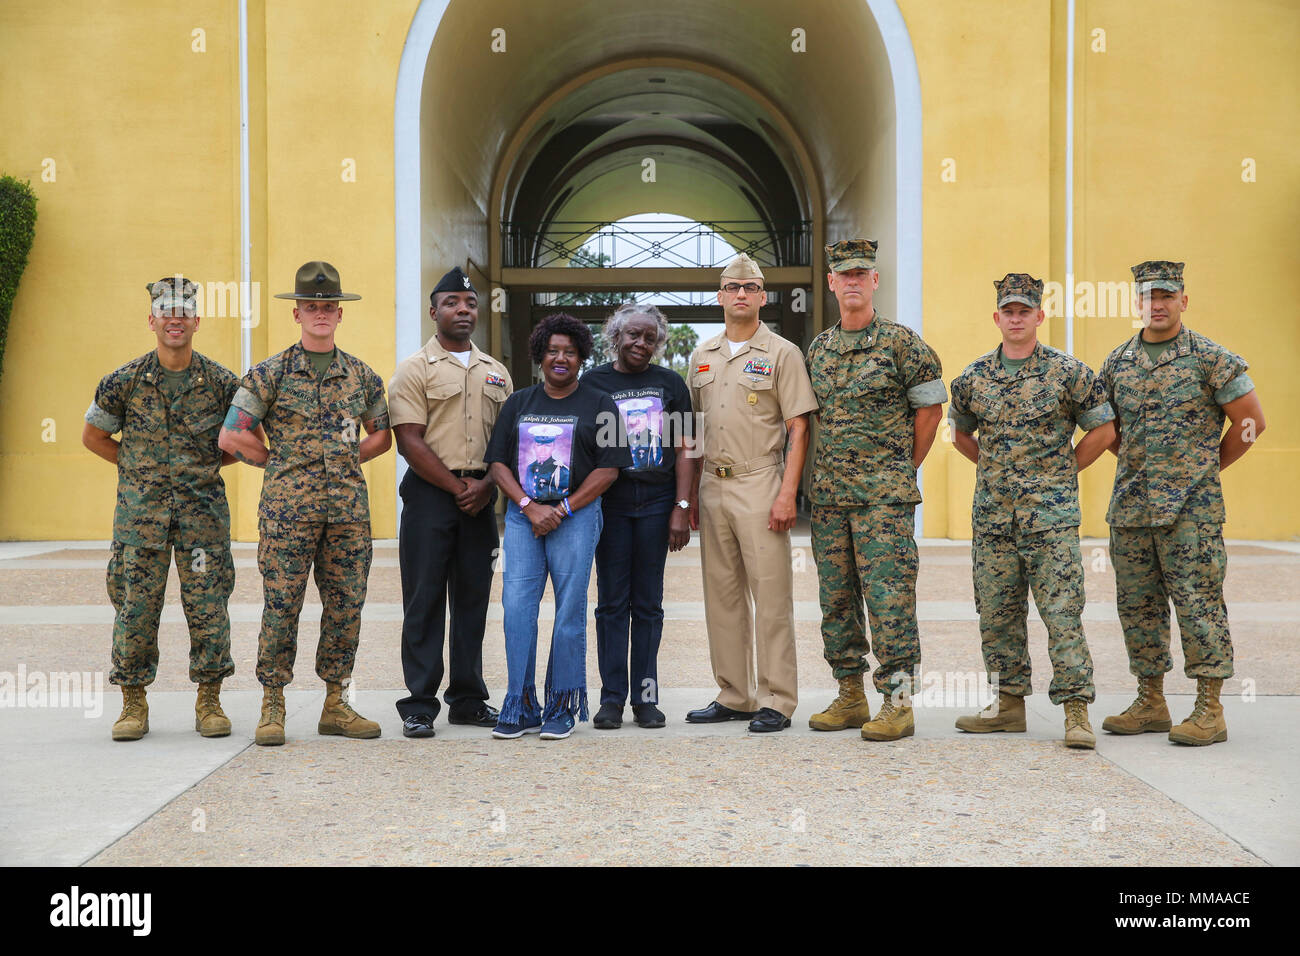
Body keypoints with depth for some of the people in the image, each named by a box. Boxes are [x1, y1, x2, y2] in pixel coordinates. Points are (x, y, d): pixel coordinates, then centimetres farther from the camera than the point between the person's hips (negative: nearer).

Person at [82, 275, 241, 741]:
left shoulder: (221, 382, 1)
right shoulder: (124, 381, 1)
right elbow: (93, 436, 13)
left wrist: (208, 463, 2)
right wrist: (136, 465, 5)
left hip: (203, 506, 0)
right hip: (140, 507, 0)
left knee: (207, 604, 0)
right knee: (135, 603, 0)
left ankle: (209, 702, 12)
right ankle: (133, 704, 11)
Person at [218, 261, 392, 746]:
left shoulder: (362, 375, 11)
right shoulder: (270, 373, 1)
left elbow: (381, 435, 21)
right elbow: (232, 436, 0)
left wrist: (342, 462, 8)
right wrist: (282, 464, 3)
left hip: (349, 506, 3)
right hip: (288, 507, -3)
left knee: (345, 606, 6)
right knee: (281, 606, -2)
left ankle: (336, 705, 16)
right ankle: (272, 707, 7)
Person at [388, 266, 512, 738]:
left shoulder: (496, 372, 15)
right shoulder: (415, 369, 0)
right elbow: (410, 442, -8)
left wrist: (486, 486, -4)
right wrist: (457, 487, -11)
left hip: (480, 499, 5)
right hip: (430, 493, -4)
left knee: (473, 600, 8)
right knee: (424, 600, -2)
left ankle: (468, 699, 16)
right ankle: (419, 704, 3)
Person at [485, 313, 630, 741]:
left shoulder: (599, 405, 6)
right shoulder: (518, 404, 15)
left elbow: (608, 469, -2)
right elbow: (498, 463, 9)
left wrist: (561, 509, -9)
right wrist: (529, 507, -7)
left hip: (576, 516, -3)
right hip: (522, 515, 3)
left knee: (569, 612, -2)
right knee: (516, 606, -6)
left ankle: (563, 707, 8)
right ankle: (521, 707, 1)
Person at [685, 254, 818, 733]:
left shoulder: (782, 353, -1)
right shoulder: (702, 356, 15)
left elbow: (798, 428, -6)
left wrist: (787, 493, -15)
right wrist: (694, 493, 12)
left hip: (760, 483, -6)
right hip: (713, 485, 6)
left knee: (771, 594, -5)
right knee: (722, 594, 9)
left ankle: (776, 700, 0)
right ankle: (733, 696, 18)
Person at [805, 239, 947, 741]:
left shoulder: (901, 342, -3)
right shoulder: (818, 348, 12)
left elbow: (930, 406, 1)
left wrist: (902, 468, 3)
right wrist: (831, 470, 14)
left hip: (884, 494, -6)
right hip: (828, 493, 6)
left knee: (889, 597, -8)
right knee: (836, 597, 9)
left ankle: (897, 703, -3)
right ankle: (850, 696, 19)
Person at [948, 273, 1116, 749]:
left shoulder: (1068, 371, -2)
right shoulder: (974, 376, 8)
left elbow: (1102, 429, 5)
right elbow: (961, 433, 24)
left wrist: (1062, 472, 3)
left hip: (1051, 514, -4)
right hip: (992, 514, 4)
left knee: (1062, 612, -7)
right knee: (998, 612, 8)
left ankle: (1076, 709, -3)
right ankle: (1009, 702, 20)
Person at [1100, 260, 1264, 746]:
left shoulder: (1210, 358, -4)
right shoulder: (1117, 362, 10)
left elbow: (1251, 420, -2)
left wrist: (1209, 467, 3)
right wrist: (1138, 464, 14)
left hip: (1191, 507, -5)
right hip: (1130, 505, 5)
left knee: (1198, 602, -5)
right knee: (1137, 604, 9)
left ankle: (1210, 710, 1)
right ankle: (1151, 703, 19)